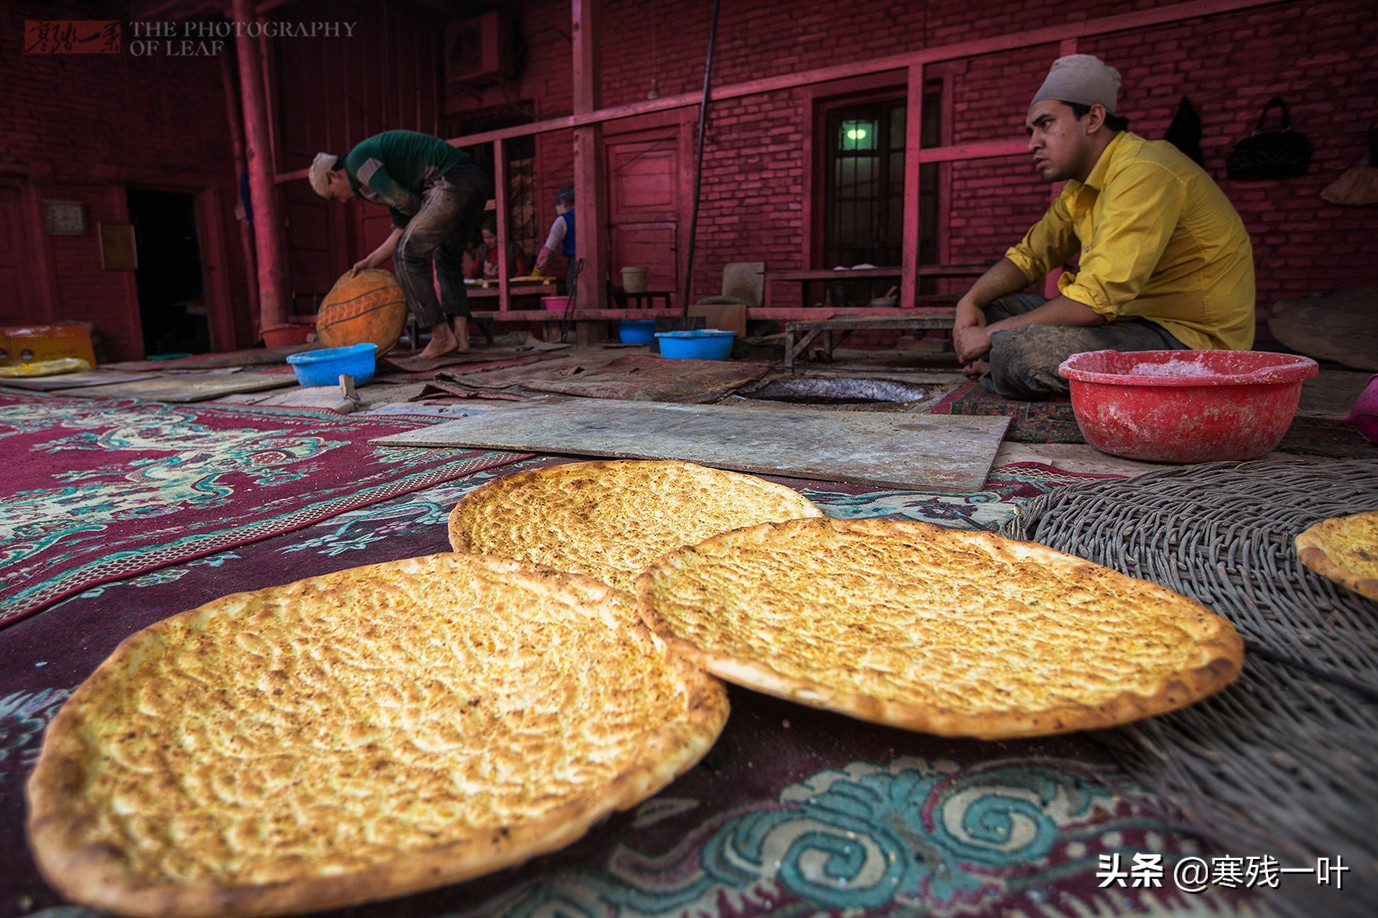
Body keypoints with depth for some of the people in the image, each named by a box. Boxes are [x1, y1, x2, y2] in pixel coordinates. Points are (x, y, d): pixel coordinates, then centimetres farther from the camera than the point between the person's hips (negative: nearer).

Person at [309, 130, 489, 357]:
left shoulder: (357, 160, 1)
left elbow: (402, 200, -10)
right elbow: (403, 227, 27)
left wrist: (427, 211, 11)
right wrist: (372, 261, 28)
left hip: (452, 181, -10)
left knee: (407, 254, -3)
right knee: (447, 260, 19)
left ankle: (441, 336, -4)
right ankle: (460, 332, 9)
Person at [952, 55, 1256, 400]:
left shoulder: (1144, 172, -19)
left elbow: (1097, 300, -28)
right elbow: (1029, 255, 16)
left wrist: (990, 336, -21)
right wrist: (970, 303, -5)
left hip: (1191, 338, -9)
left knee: (1019, 350, -31)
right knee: (992, 307, 6)